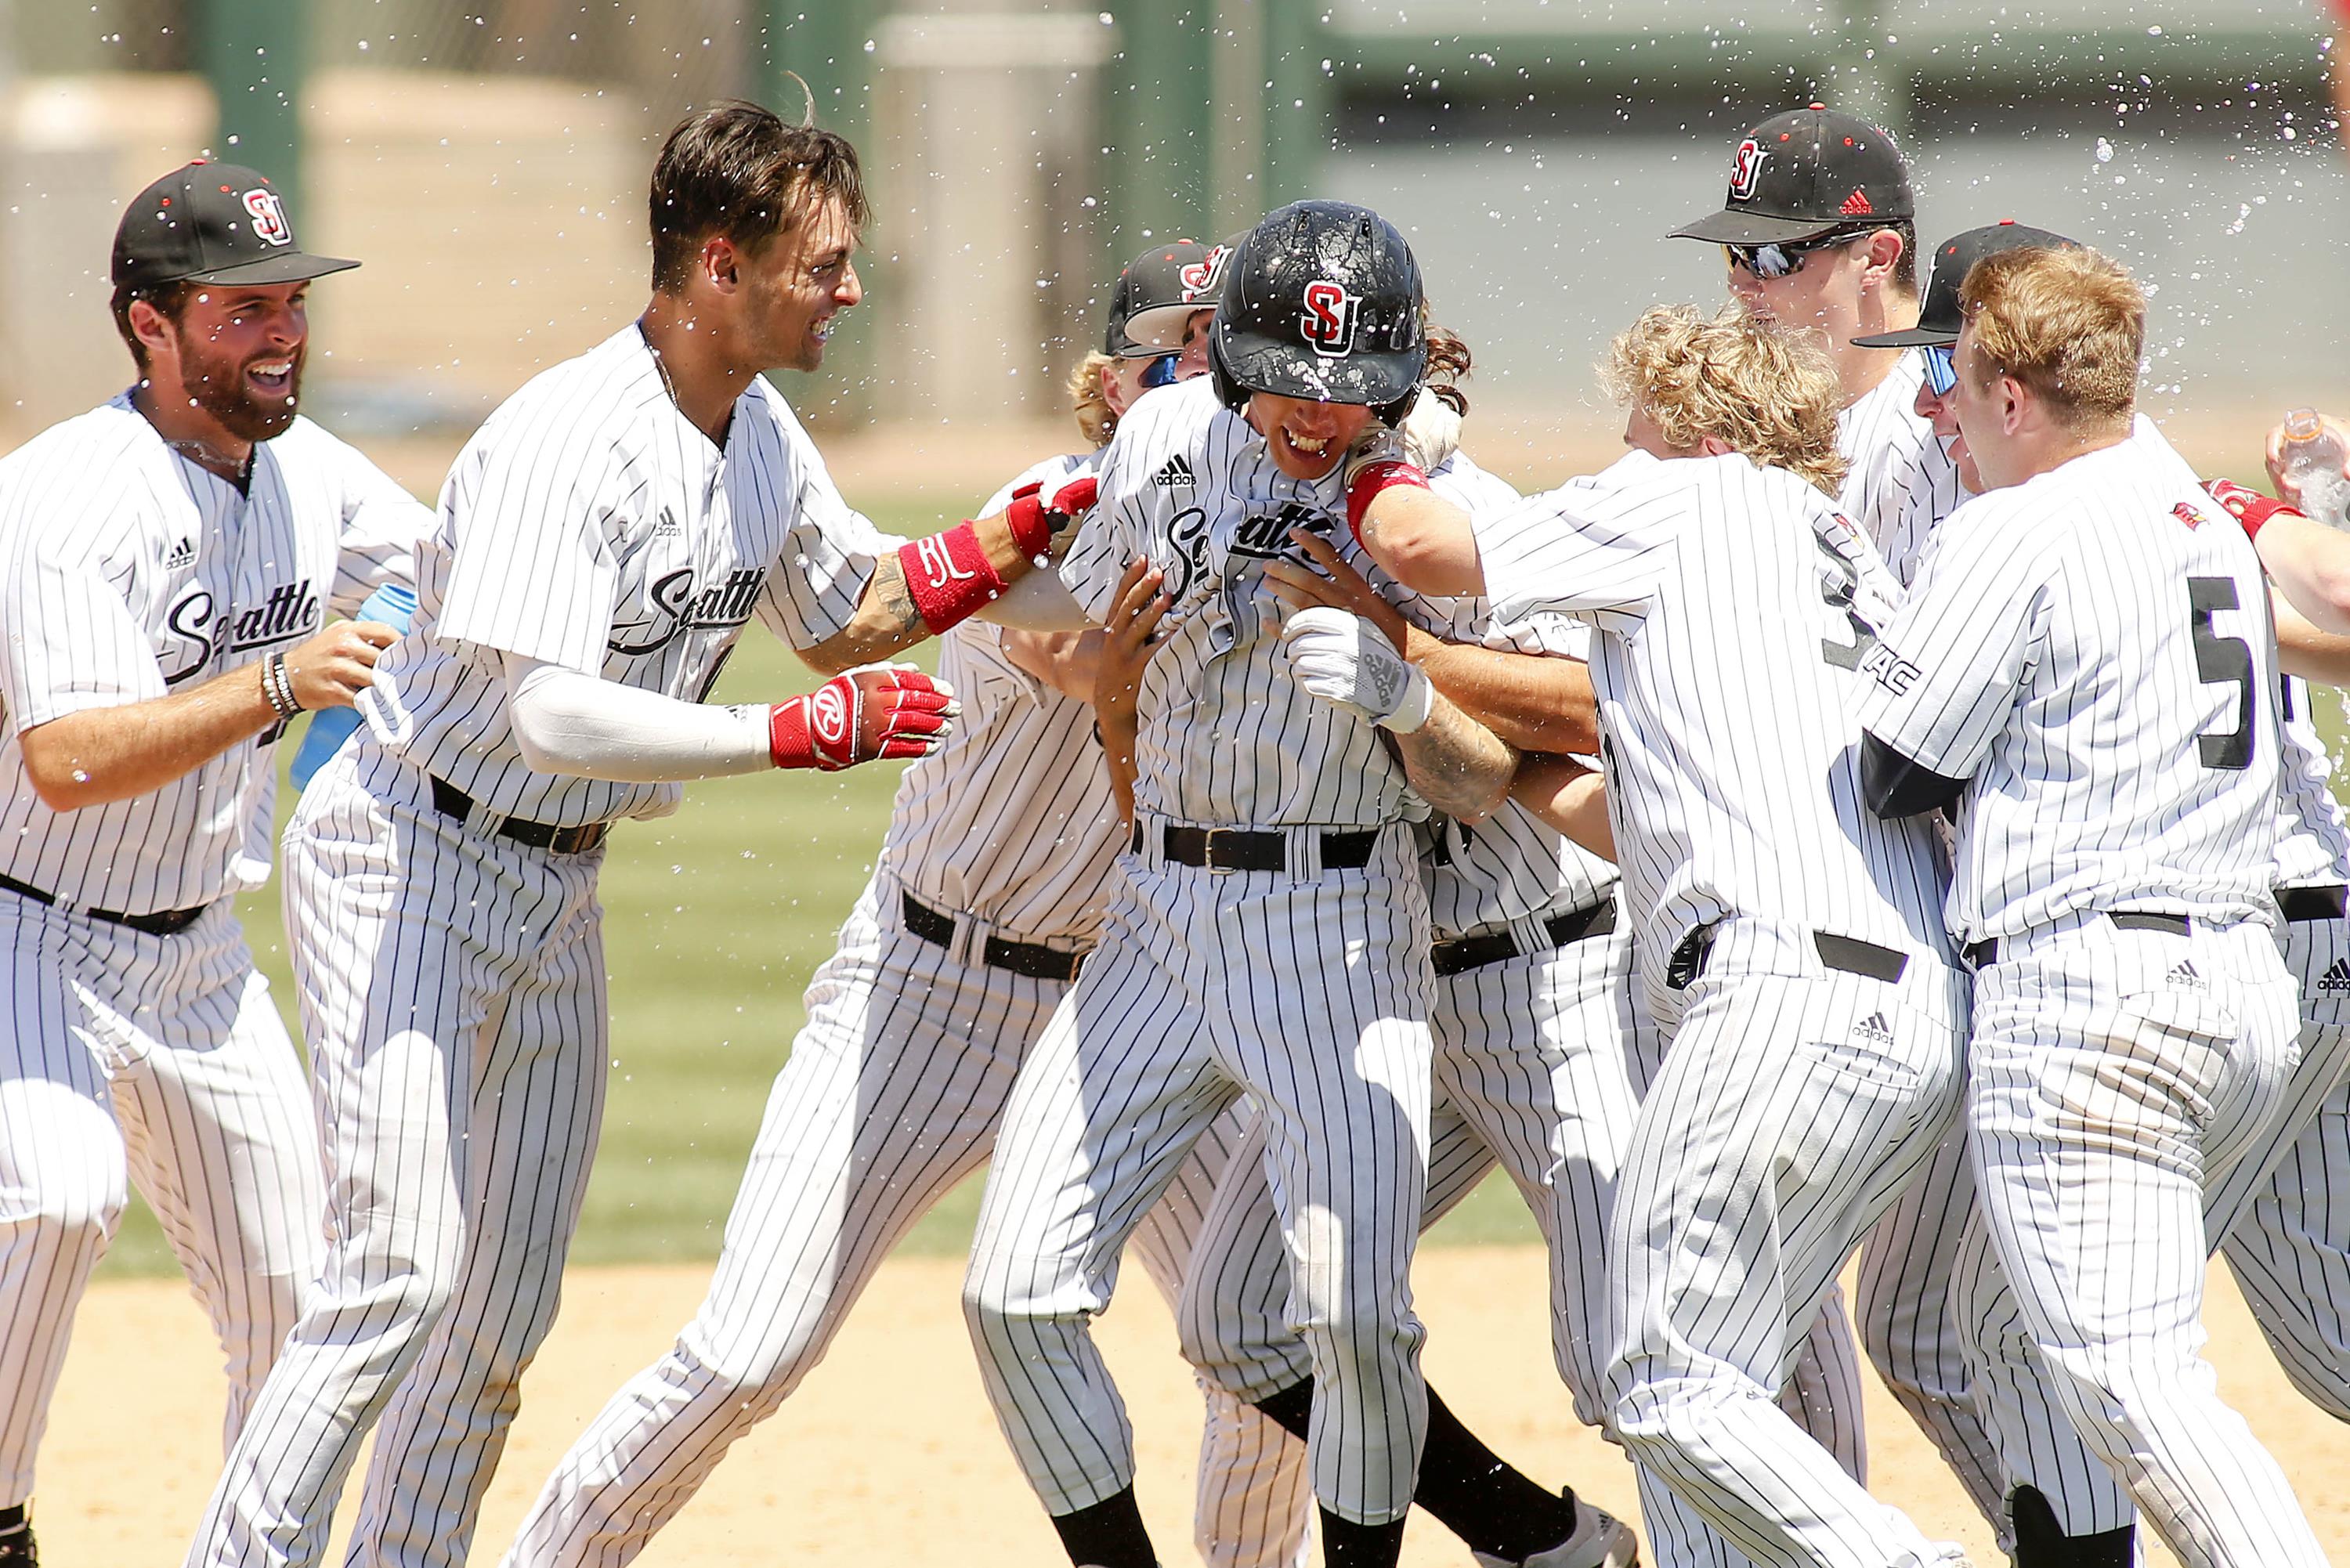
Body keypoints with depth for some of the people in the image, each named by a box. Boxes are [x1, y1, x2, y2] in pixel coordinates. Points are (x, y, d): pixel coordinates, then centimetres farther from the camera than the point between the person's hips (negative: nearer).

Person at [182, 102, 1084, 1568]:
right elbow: (552, 717, -34)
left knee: (507, 1304, 9)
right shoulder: (568, 444, -26)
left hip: (558, 891, 9)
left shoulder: (765, 437, 2)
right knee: (406, 1270, -17)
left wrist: (1024, 536, 2)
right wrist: (815, 731, -32)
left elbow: (847, 613, 18)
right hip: (409, 861, -9)